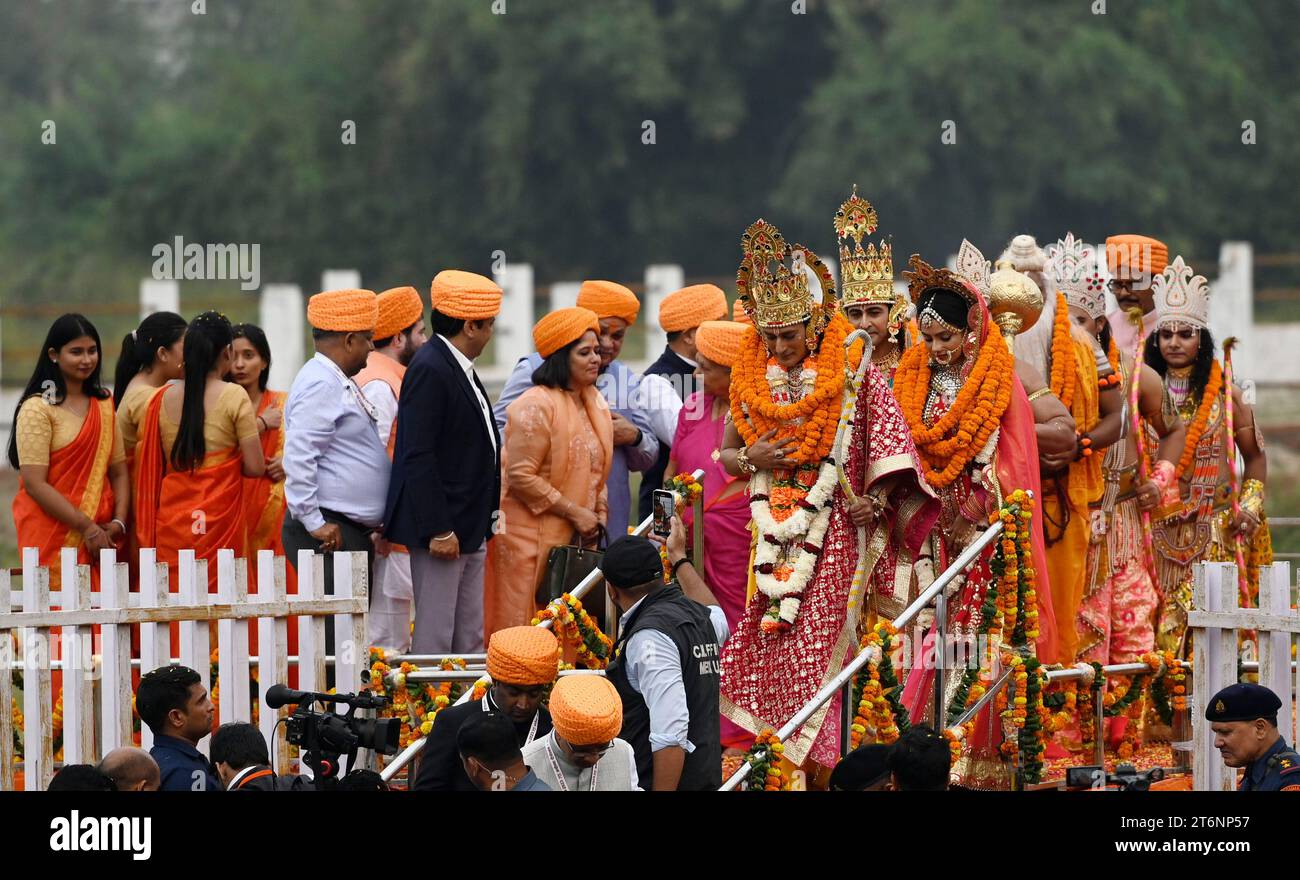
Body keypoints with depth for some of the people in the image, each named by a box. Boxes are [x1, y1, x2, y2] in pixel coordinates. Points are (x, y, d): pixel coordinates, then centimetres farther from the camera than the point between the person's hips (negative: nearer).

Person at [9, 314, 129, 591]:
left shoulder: (103, 404, 13)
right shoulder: (37, 409, -6)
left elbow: (119, 471, 13)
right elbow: (34, 484, -12)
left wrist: (118, 522, -4)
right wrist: (87, 527, -14)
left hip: (101, 537, 5)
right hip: (52, 539, -5)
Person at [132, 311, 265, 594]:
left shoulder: (162, 398, 5)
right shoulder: (234, 397, -6)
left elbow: (146, 466, 11)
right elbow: (255, 467, -7)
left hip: (170, 524, 4)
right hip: (218, 522, -4)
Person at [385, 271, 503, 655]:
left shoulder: (459, 368, 14)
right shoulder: (429, 369, -16)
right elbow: (418, 456, -21)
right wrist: (438, 530, -22)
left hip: (470, 529, 10)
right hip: (443, 527, -10)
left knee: (470, 639, 12)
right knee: (435, 639, -6)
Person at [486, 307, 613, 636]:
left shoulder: (596, 404, 12)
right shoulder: (536, 406, -15)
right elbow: (520, 476, -18)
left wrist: (598, 517, 5)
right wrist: (574, 512, -16)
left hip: (576, 537, 8)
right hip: (530, 535, -8)